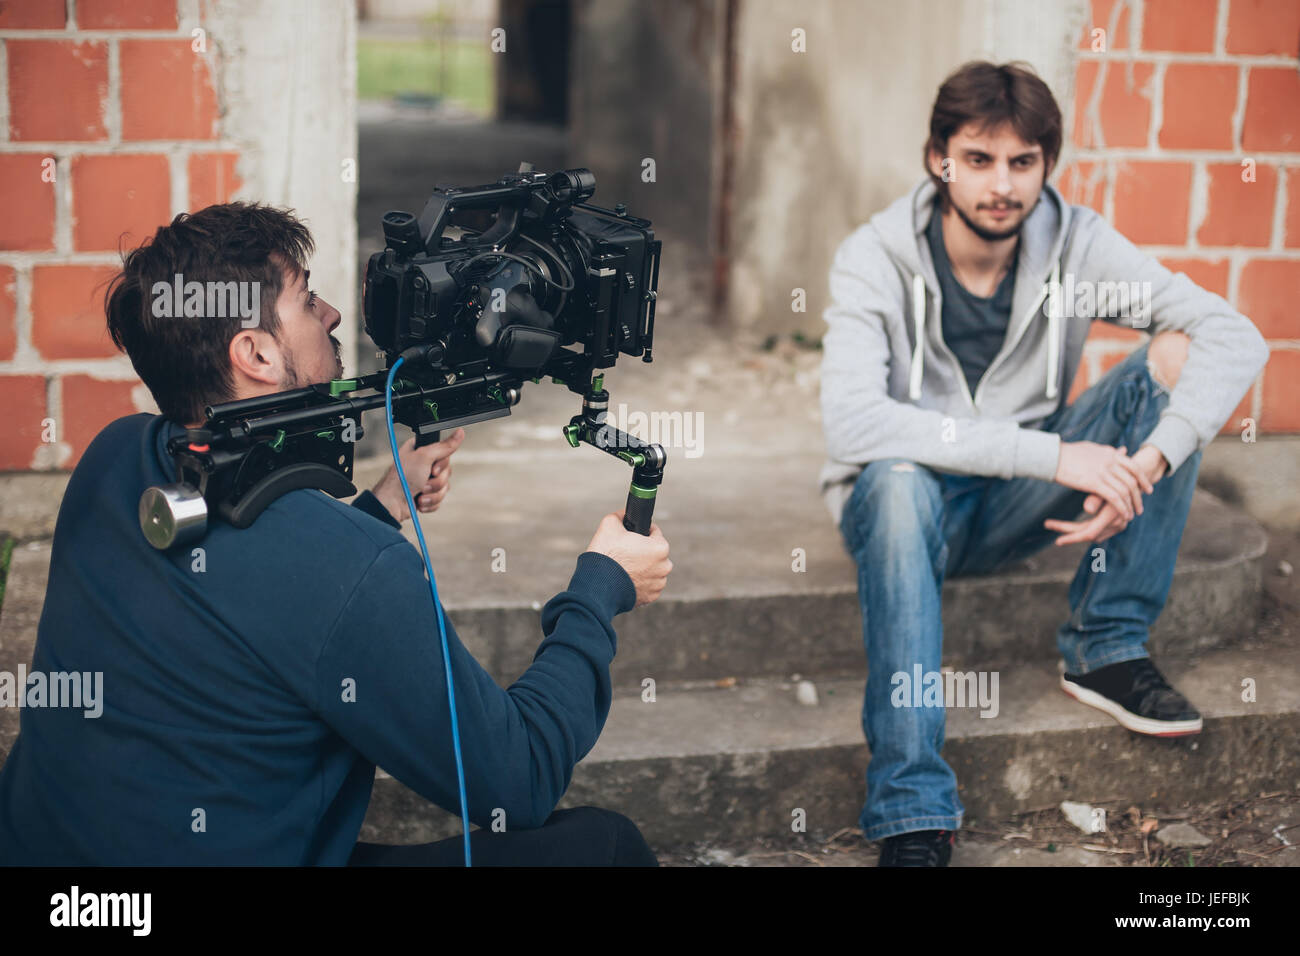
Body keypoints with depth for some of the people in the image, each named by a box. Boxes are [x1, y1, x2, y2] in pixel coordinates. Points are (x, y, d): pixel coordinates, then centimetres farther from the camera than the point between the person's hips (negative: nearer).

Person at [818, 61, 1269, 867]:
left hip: (1020, 502, 3)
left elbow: (1237, 337, -17)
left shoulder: (1076, 243, -10)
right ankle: (912, 819, -40)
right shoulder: (876, 258, -18)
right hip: (910, 499, -3)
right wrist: (1050, 453, -38)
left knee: (1174, 358, -17)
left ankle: (1108, 649, -12)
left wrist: (1147, 462, -34)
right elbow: (851, 423, -34)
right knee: (897, 480, -40)